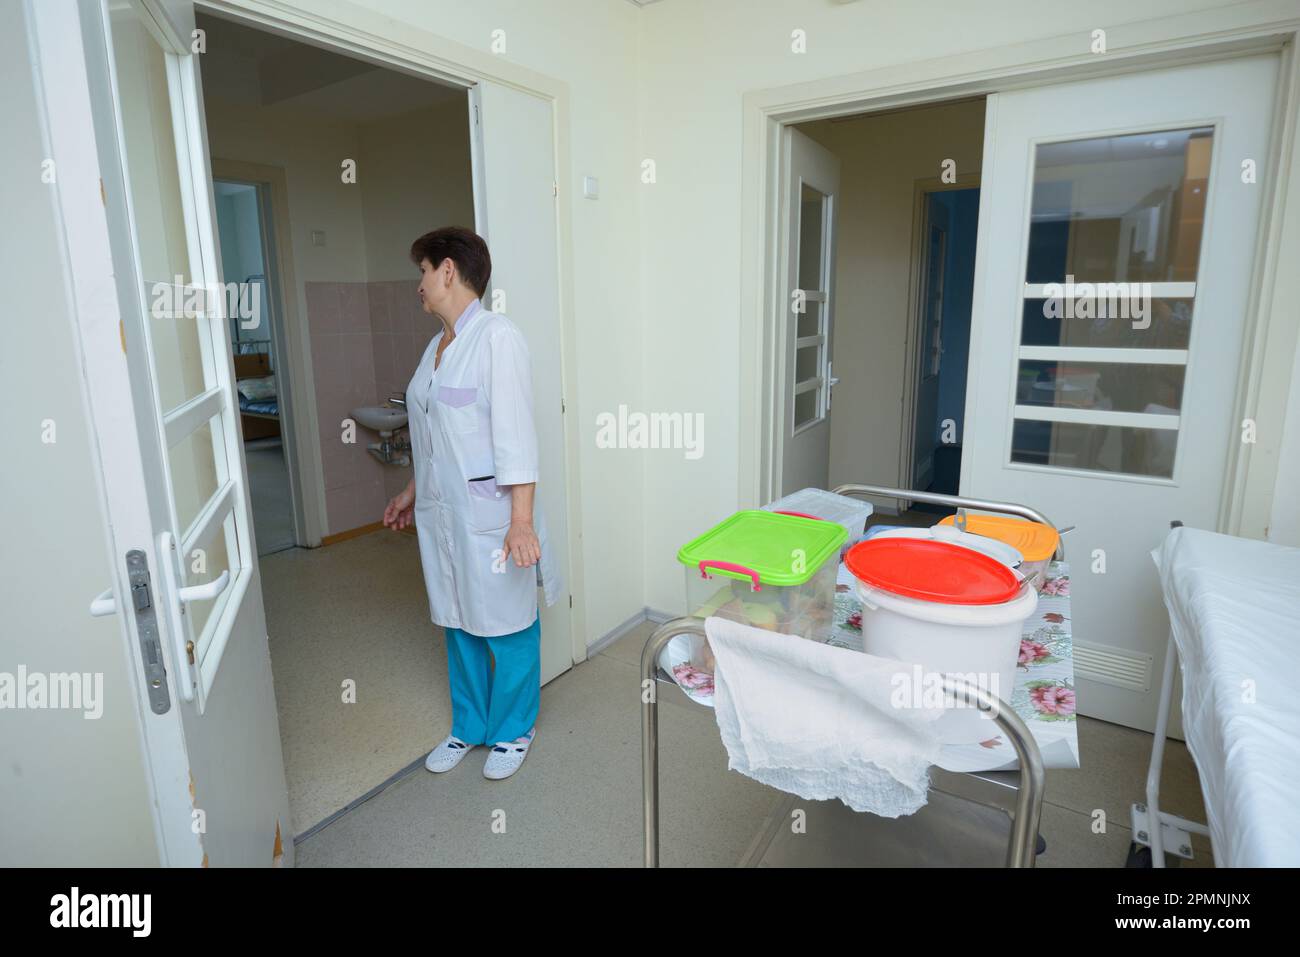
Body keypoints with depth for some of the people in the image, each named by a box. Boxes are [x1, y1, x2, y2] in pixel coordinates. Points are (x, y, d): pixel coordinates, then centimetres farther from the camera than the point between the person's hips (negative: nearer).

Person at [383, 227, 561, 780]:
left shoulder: (497, 338, -14)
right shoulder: (438, 345, 12)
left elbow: (515, 434, -20)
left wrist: (522, 520, -23)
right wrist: (413, 492, 26)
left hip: (488, 513, -8)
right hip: (441, 511, 8)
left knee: (505, 624, 8)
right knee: (457, 622, 18)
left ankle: (513, 731, 28)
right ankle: (469, 726, 36)